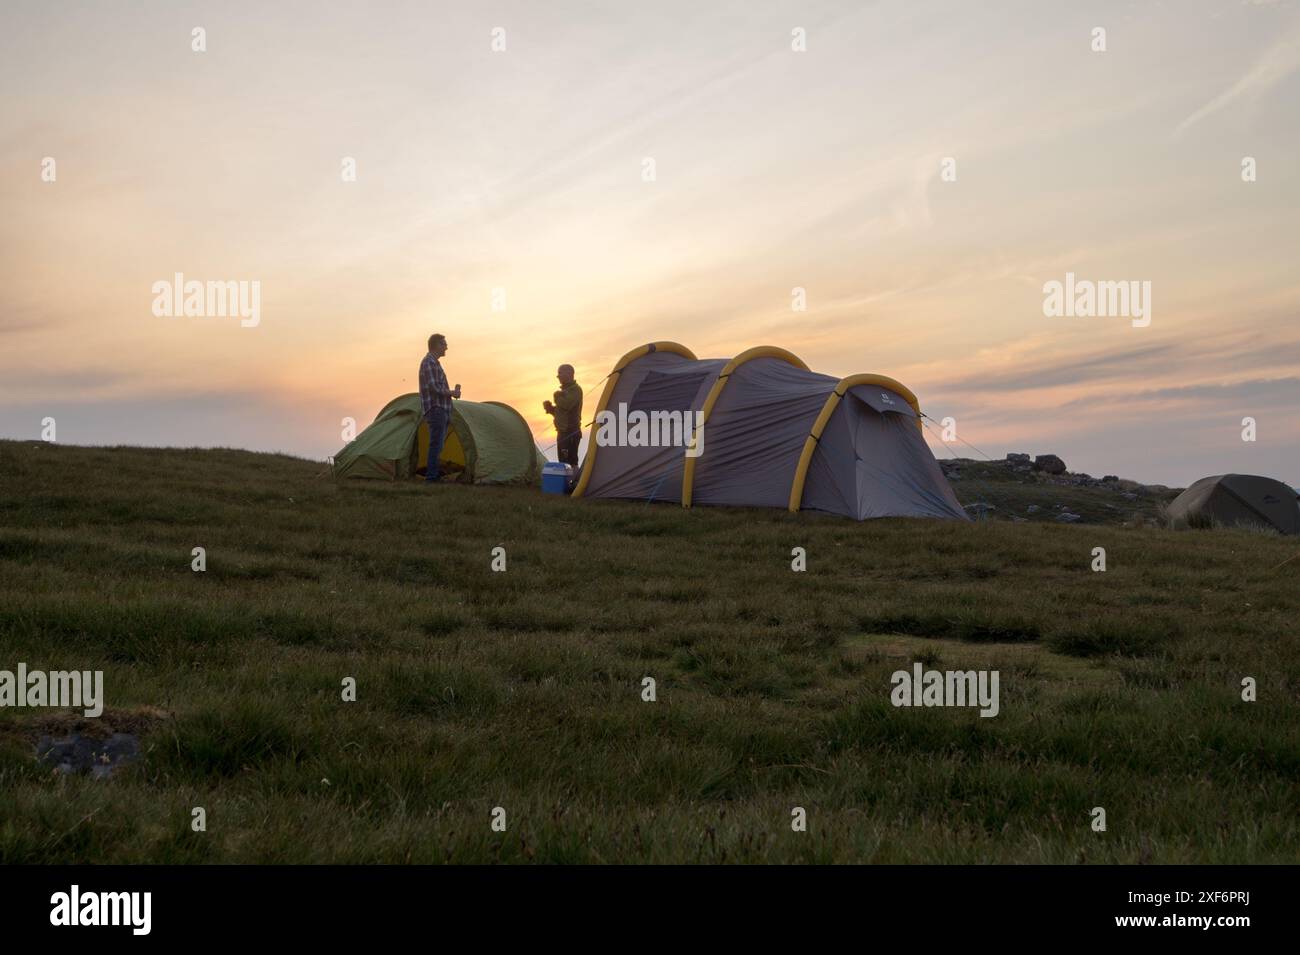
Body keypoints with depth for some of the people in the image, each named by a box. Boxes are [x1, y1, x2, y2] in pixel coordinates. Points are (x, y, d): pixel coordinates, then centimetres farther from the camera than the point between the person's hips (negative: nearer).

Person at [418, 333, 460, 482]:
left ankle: (435, 475, 15)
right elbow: (433, 388, -20)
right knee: (436, 443, -11)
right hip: (435, 408, -10)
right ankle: (431, 476, -11)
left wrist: (452, 391, 10)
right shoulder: (429, 362, -12)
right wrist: (452, 393, -8)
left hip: (441, 410, 10)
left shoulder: (433, 362, 21)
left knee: (437, 443, 11)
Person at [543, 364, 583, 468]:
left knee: (571, 462, -13)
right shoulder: (565, 389, 17)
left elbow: (566, 405, -28)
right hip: (563, 432, 10)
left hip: (570, 433, -10)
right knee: (563, 461, 12)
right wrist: (550, 408, 5)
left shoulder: (575, 390, -13)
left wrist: (557, 397, -8)